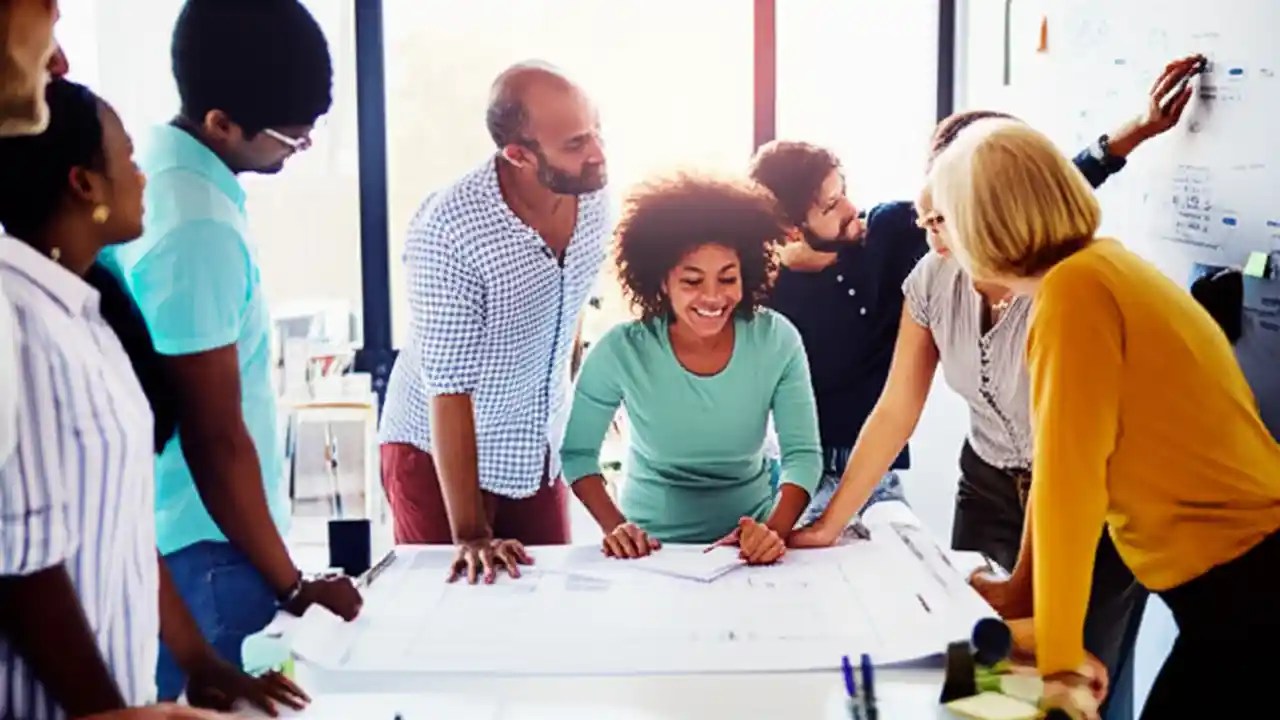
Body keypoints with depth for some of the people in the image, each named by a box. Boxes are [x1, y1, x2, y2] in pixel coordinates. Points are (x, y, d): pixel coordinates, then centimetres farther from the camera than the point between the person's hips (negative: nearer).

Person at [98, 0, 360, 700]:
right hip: (206, 556, -9)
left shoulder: (162, 174, 5)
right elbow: (217, 439, -21)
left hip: (194, 541, 9)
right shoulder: (196, 228, -24)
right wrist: (292, 586, -11)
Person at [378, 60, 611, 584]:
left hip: (539, 452, 5)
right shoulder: (448, 228, -27)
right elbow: (448, 386, -24)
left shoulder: (593, 196, -10)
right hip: (441, 453, -5)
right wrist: (470, 534, -22)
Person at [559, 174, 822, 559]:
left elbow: (802, 454, -8)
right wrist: (614, 527, -15)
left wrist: (775, 531, -24)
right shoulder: (622, 351, -13)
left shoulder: (777, 340, -9)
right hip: (651, 546, -1)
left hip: (748, 544, 2)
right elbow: (575, 451, -2)